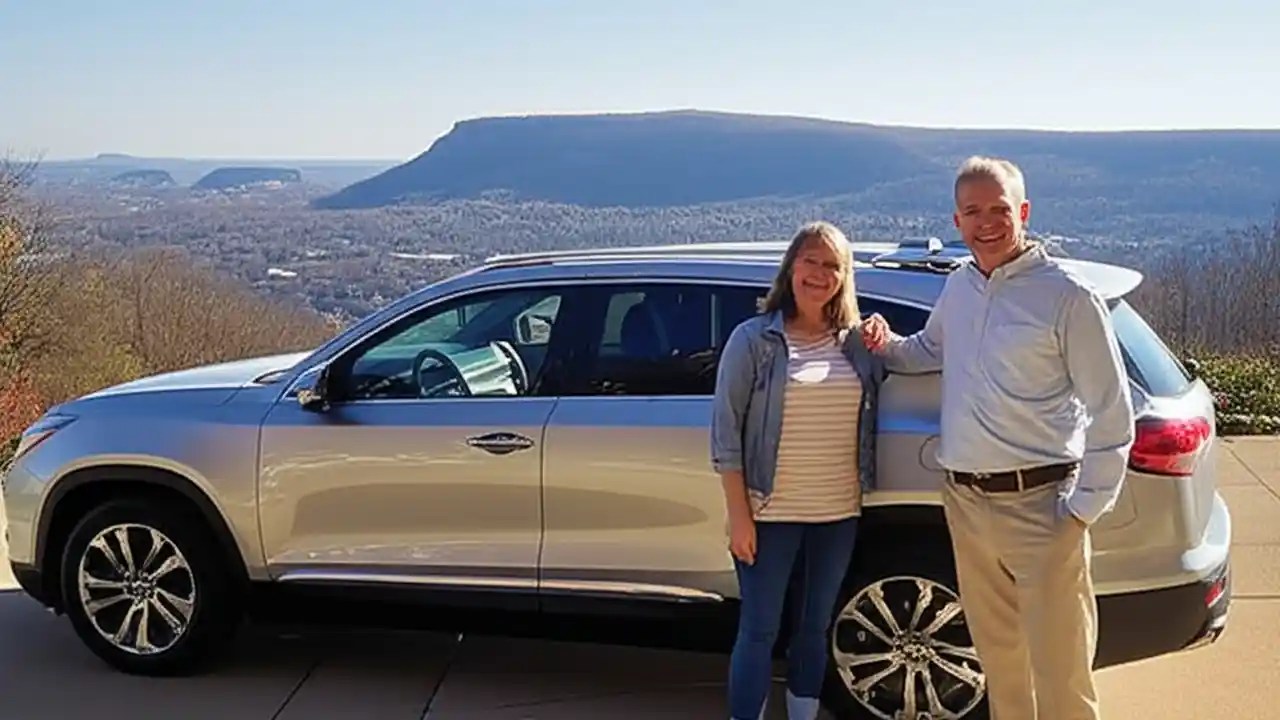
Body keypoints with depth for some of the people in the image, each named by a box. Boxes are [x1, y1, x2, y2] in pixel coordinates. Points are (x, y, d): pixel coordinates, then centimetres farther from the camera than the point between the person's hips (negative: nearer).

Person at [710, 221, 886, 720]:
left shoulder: (858, 344, 5)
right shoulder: (754, 339, -5)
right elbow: (726, 430, -7)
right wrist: (738, 514, -12)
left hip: (839, 514, 4)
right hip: (770, 514, -4)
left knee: (814, 629, 15)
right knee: (759, 631, 0)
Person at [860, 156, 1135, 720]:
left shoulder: (1067, 296, -10)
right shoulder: (958, 287, 8)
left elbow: (1111, 413, -9)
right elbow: (930, 352, 29)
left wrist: (1084, 508, -12)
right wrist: (885, 346, 8)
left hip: (1039, 504, -6)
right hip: (964, 501, 6)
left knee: (1059, 668, -2)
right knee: (997, 654, 19)